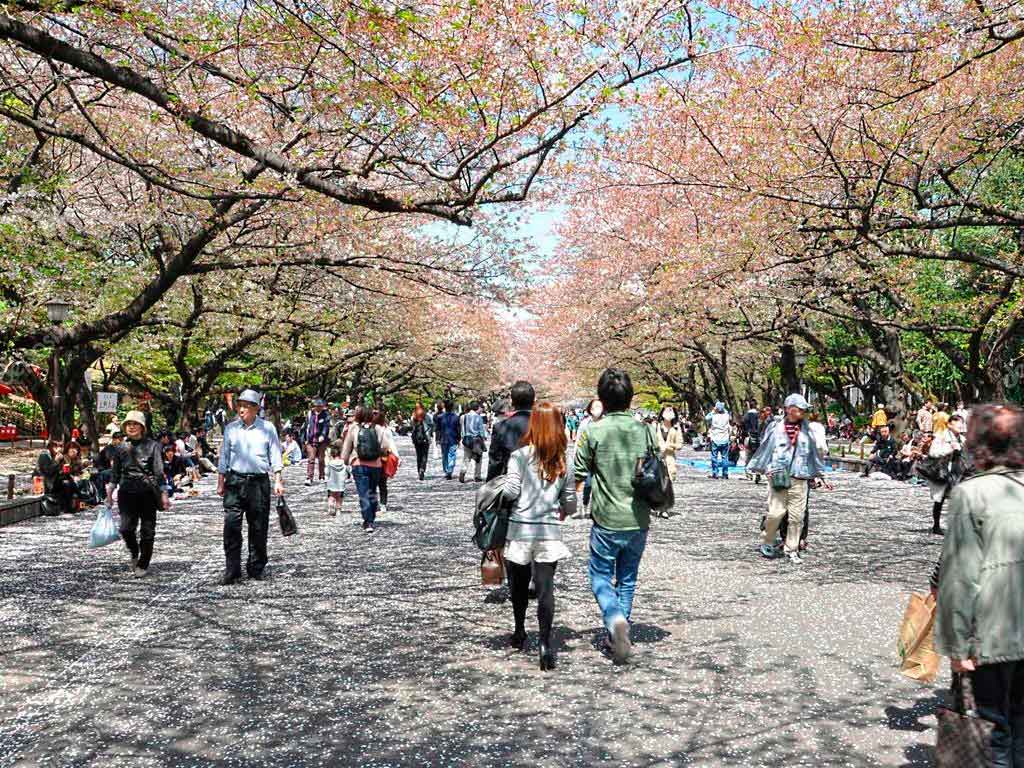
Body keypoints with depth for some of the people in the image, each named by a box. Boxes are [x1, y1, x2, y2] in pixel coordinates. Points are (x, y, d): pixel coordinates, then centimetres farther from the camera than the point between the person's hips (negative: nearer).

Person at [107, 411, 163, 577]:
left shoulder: (152, 445, -1)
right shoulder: (121, 447, 9)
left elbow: (159, 472, -3)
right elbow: (115, 473, 15)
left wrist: (163, 494, -8)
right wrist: (109, 494, 13)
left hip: (148, 493, -2)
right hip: (127, 493, 2)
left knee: (147, 530, 4)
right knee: (126, 528, -7)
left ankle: (143, 564, 18)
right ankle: (134, 554, 23)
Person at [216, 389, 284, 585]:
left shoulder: (267, 429, 3)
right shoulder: (230, 429, 8)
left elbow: (275, 457, 4)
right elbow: (224, 457, 13)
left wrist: (278, 481, -2)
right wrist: (220, 483, 10)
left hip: (259, 482, -1)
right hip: (235, 481, 1)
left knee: (259, 528, 5)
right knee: (231, 525, -8)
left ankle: (257, 568, 18)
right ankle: (232, 570, -1)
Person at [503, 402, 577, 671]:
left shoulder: (520, 455, -7)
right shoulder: (563, 462, 4)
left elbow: (511, 492, -14)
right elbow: (571, 503, 7)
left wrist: (500, 490, 7)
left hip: (520, 530, -2)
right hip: (550, 532, 2)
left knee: (519, 585, 17)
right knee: (545, 589, 0)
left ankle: (520, 633, 33)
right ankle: (545, 644, -10)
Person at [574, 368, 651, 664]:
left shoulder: (593, 431, -10)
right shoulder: (644, 430, 0)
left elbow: (578, 476, -4)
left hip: (607, 520, -3)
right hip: (639, 520, 3)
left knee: (600, 576, 11)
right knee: (627, 578, 17)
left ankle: (615, 619, -14)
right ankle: (617, 636, 22)